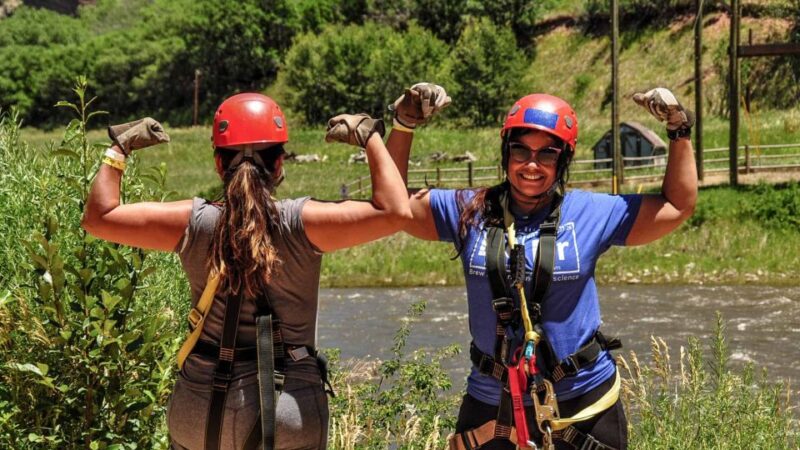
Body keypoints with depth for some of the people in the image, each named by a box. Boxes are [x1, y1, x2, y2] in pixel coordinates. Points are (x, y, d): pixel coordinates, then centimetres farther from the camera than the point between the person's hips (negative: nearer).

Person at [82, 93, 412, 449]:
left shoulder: (193, 223, -5)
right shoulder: (301, 224, -11)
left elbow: (98, 217, 3)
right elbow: (395, 212, -14)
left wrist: (119, 148, 14)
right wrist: (370, 137, -2)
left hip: (201, 407, 2)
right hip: (290, 409, -2)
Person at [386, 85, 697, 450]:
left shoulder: (592, 214, 0)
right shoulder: (469, 212, 2)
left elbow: (678, 206, 9)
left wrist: (679, 131, 3)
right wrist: (404, 125, 0)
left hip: (584, 406, -1)